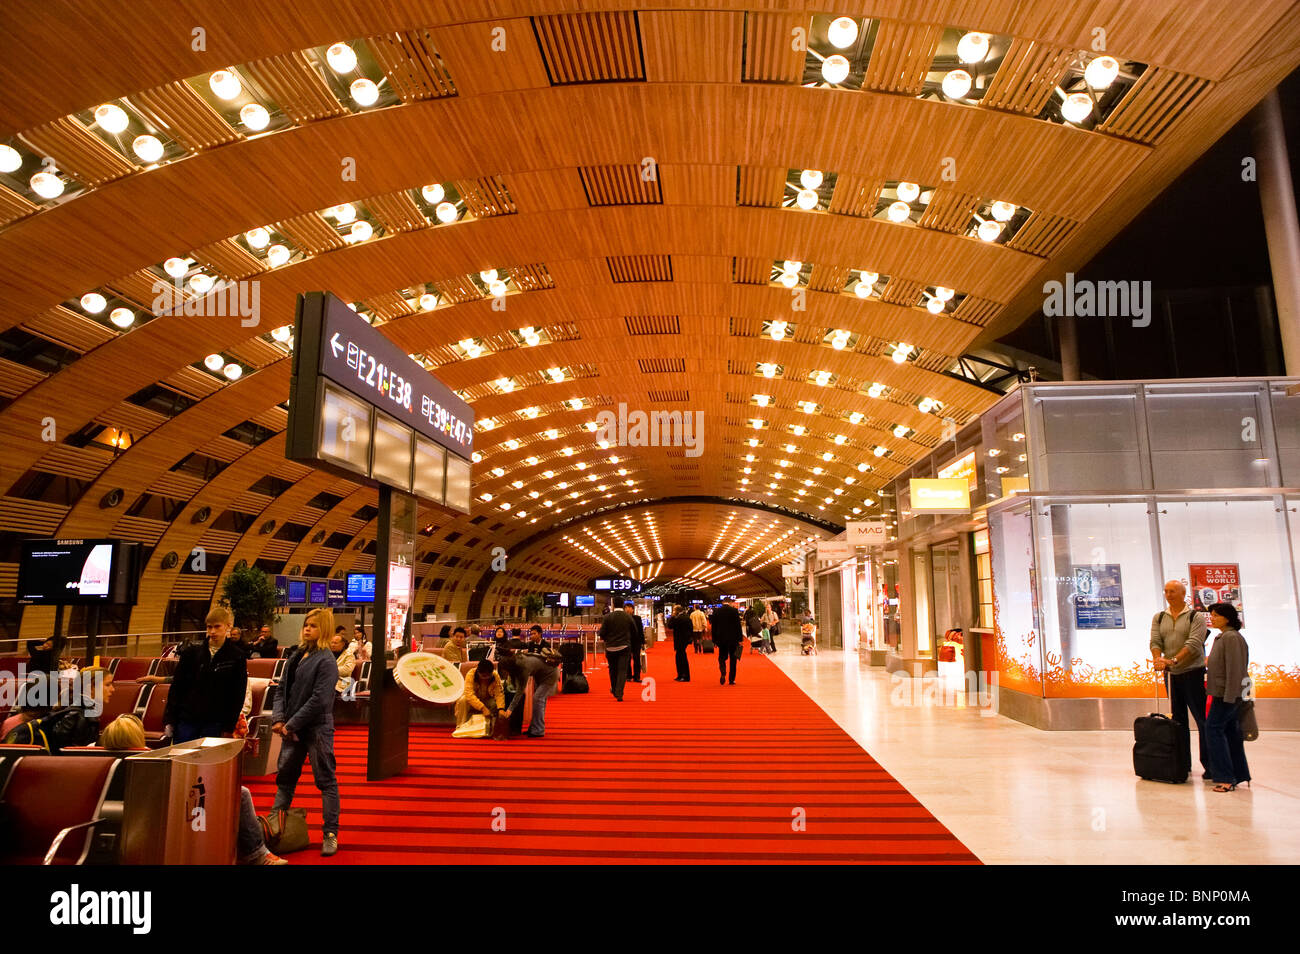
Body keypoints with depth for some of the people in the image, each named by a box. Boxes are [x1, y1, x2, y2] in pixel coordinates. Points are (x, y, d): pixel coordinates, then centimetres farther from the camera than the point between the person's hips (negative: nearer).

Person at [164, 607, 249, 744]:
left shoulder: (236, 657, -2)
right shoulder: (192, 650, 3)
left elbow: (238, 696, 1)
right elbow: (176, 685, 6)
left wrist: (229, 728, -3)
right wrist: (169, 719, 1)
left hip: (215, 724, -2)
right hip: (186, 720, 2)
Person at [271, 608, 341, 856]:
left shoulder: (326, 661, -14)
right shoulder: (297, 655, 9)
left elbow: (319, 700, -19)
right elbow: (283, 688, 11)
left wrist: (291, 724, -15)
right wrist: (279, 719, -2)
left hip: (317, 729, -8)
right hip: (293, 728, 8)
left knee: (326, 781, 1)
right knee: (284, 777, 18)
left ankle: (330, 834, 7)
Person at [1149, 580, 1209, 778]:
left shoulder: (1195, 617, -4)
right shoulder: (1159, 618, 10)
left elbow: (1193, 644, -16)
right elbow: (1155, 641, 0)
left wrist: (1174, 660, -27)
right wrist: (1158, 659, -19)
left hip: (1193, 672, -5)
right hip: (1170, 674, 5)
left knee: (1202, 718, -5)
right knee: (1178, 719, 11)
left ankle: (1209, 764, 0)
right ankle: (1182, 762, 18)